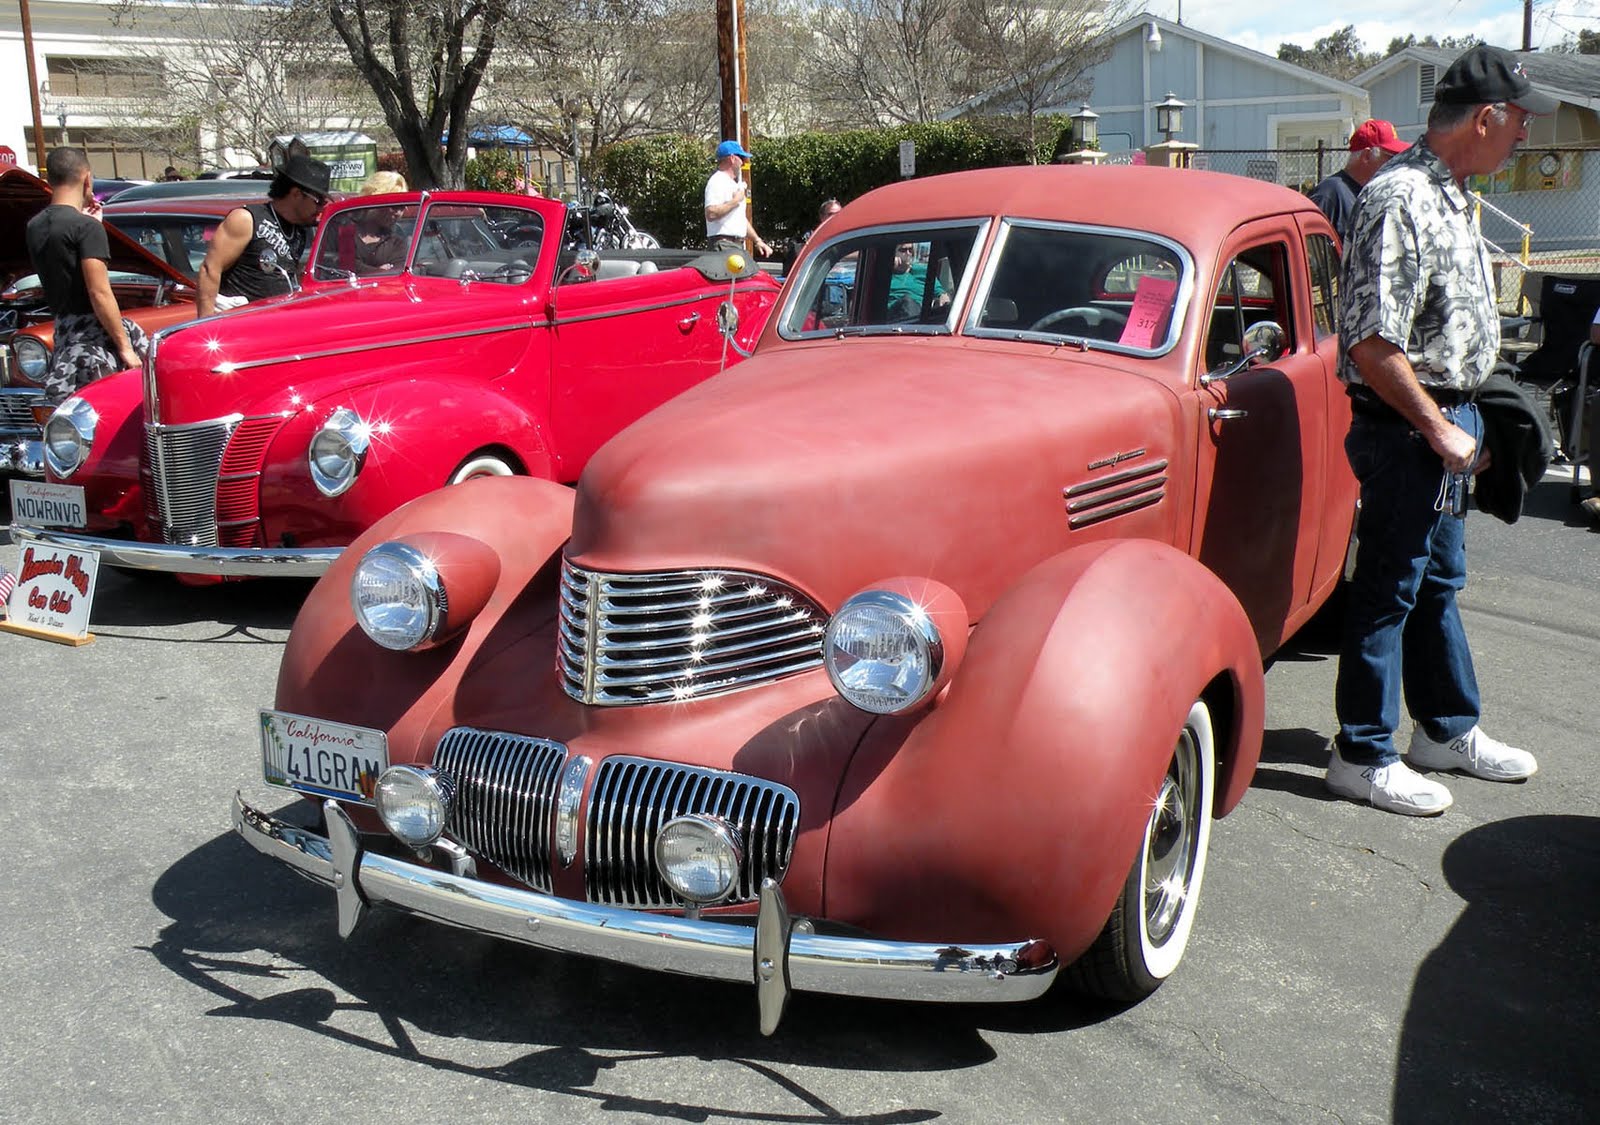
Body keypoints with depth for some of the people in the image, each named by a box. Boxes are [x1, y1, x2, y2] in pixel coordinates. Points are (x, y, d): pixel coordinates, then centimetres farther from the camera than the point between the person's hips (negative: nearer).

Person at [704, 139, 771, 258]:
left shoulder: (734, 184, 23)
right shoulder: (717, 182, -9)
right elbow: (711, 214, -24)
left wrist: (757, 240, 21)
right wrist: (735, 201, -15)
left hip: (737, 244, 10)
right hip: (724, 244, -10)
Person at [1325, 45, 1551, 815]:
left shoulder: (1447, 193, 11)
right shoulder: (1400, 200, -21)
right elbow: (1372, 345, -26)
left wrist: (1457, 421, 15)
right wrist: (1437, 427, -18)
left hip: (1444, 416, 10)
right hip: (1407, 424, -10)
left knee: (1439, 580, 19)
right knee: (1390, 588, -1)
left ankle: (1446, 728, 33)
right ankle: (1363, 757, 10)